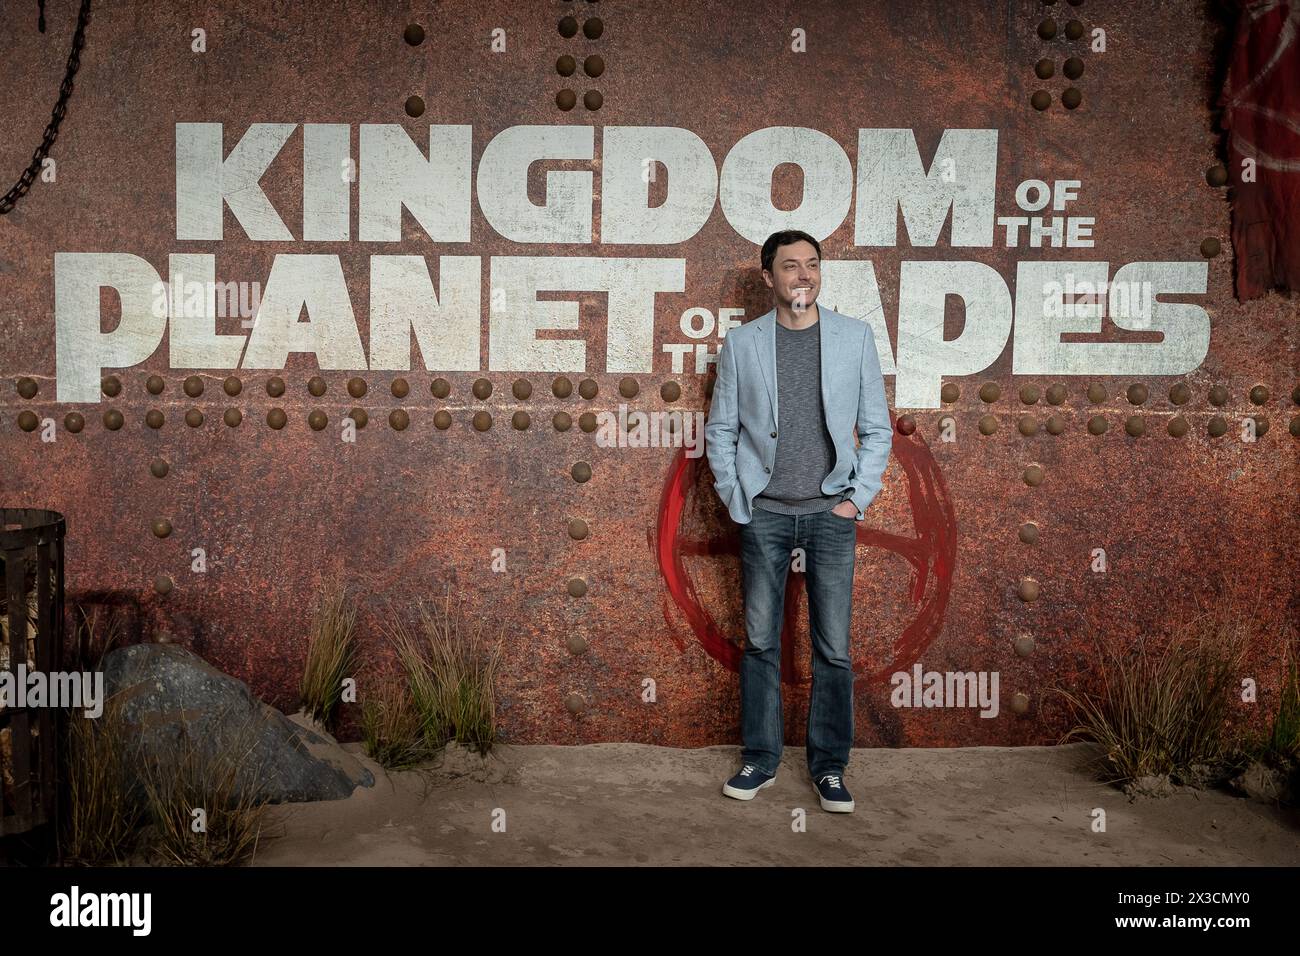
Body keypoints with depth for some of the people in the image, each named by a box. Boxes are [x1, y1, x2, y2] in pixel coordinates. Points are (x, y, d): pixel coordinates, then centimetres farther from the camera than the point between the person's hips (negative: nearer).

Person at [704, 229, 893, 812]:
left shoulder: (855, 337, 3)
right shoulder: (741, 343, 3)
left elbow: (877, 429, 6)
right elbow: (720, 431, 8)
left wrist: (858, 499, -1)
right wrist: (734, 499, 0)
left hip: (831, 513, 0)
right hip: (763, 513, 0)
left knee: (834, 648, 3)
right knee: (760, 643, 7)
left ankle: (828, 766, 17)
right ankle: (760, 759, 21)